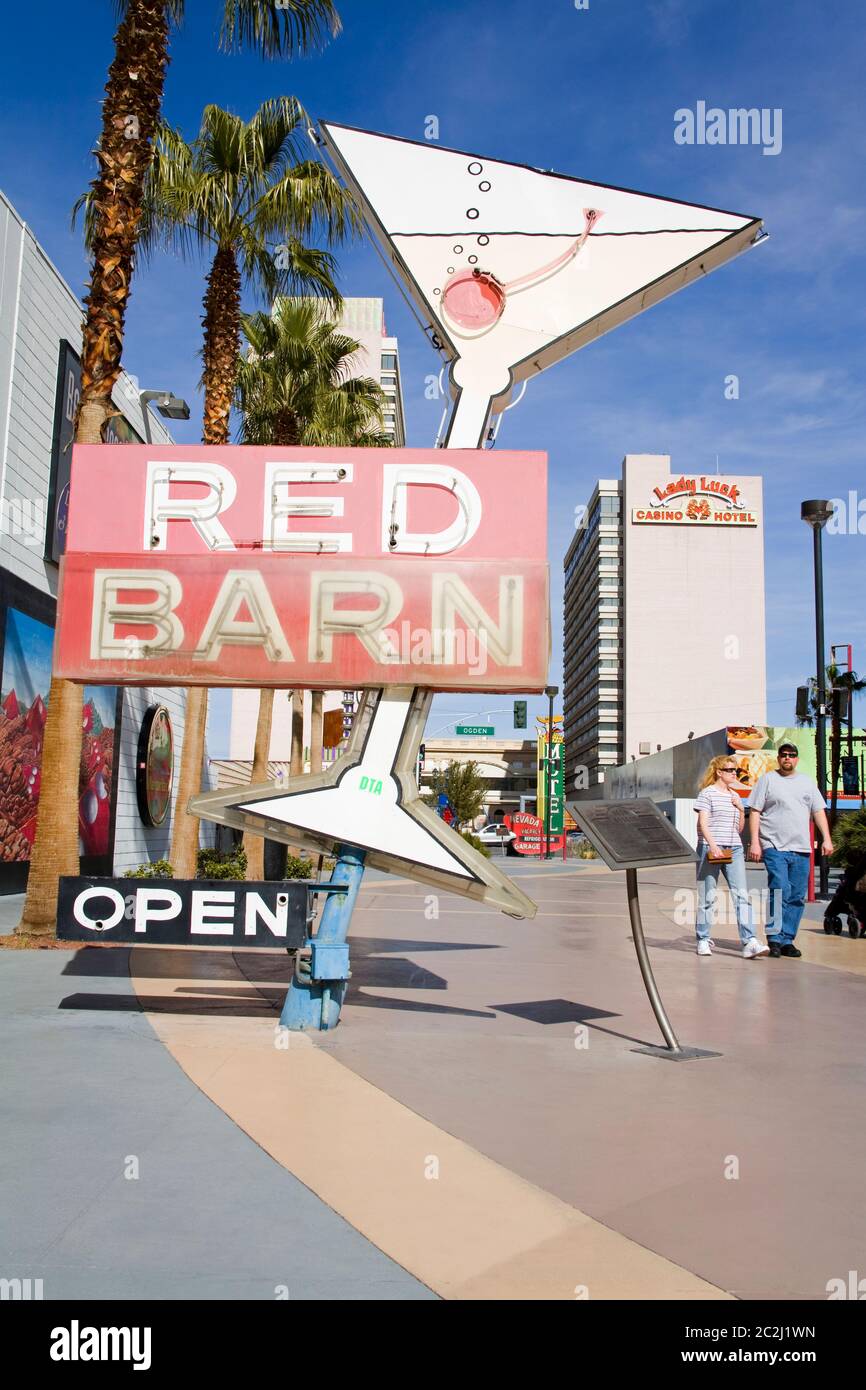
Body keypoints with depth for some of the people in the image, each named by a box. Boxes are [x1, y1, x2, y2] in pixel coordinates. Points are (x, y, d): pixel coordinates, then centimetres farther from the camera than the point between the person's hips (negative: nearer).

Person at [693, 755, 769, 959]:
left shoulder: (735, 796, 18)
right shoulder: (707, 793, -1)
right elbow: (703, 823, -10)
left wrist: (741, 810, 5)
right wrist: (713, 845, -22)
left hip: (734, 850, 5)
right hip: (711, 849, -5)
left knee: (742, 895, -7)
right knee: (707, 898, 1)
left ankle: (749, 942, -13)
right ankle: (703, 941, 12)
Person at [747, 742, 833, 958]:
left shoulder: (807, 782, 18)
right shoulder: (767, 779, 5)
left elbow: (819, 811, 17)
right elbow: (754, 812, 1)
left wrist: (826, 839, 5)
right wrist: (754, 841, -7)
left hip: (801, 849, 4)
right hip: (774, 846, -4)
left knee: (797, 897, 3)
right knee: (780, 890, -16)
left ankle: (787, 940, 10)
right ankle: (775, 937, -9)